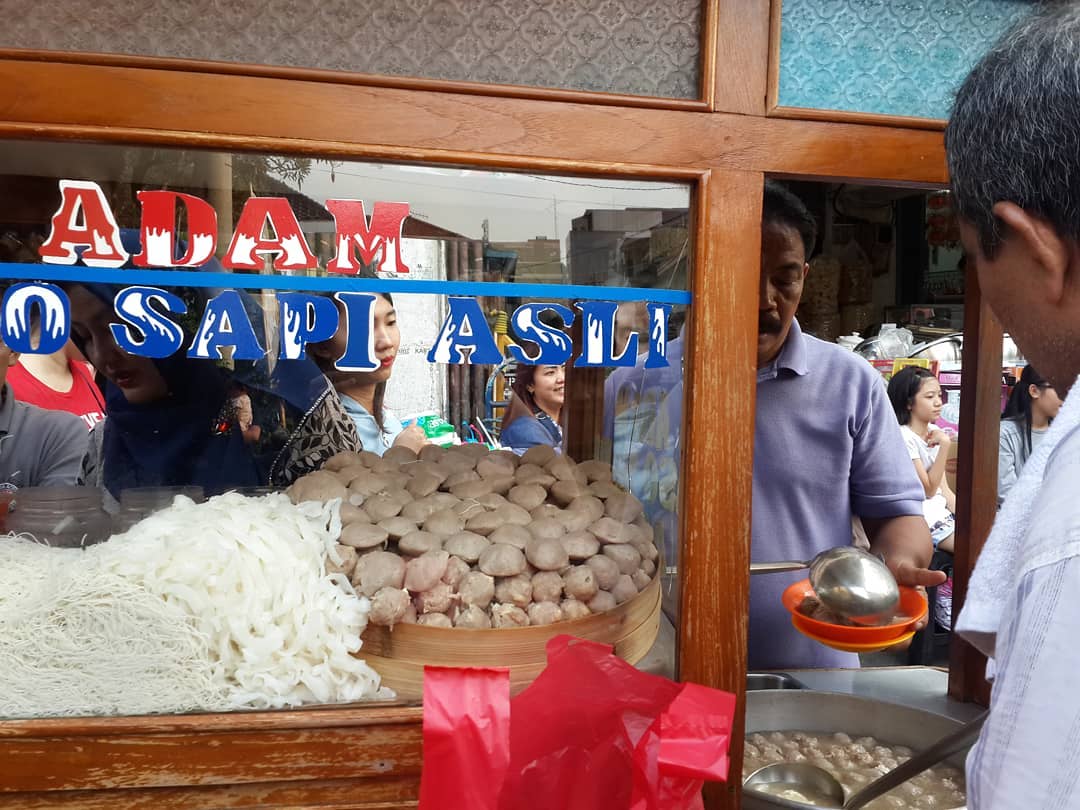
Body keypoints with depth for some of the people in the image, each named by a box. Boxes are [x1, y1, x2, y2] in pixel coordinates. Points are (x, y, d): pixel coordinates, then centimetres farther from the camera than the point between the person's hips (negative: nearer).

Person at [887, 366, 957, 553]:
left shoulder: (934, 432, 8)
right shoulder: (904, 437, -16)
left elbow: (944, 489, 10)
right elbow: (929, 489, -16)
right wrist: (944, 445, -22)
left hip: (943, 512, 8)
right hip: (923, 519, -8)